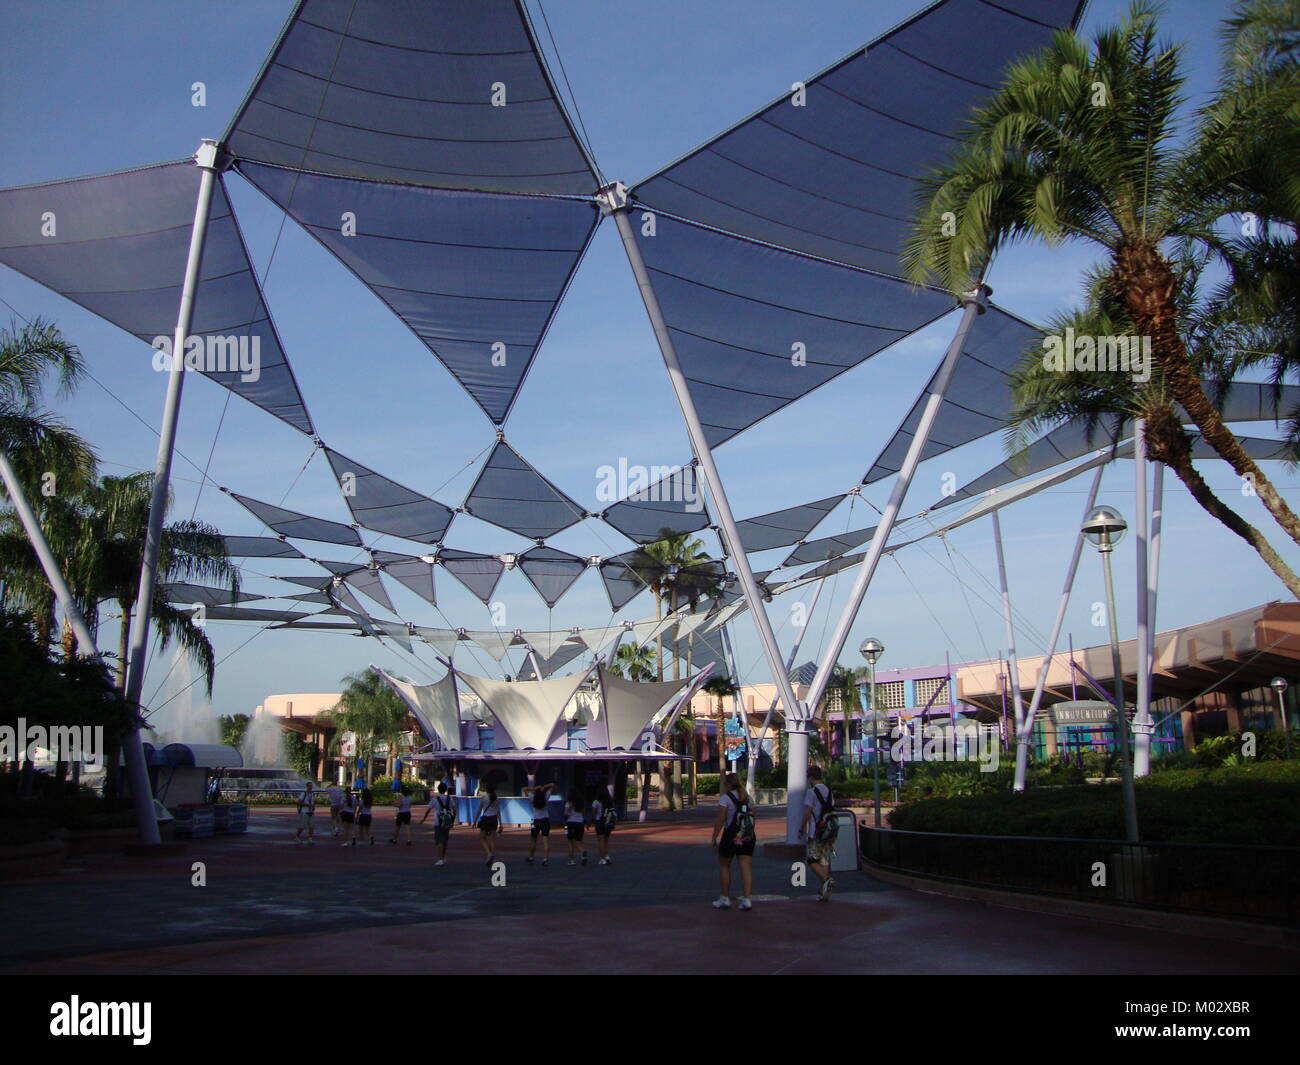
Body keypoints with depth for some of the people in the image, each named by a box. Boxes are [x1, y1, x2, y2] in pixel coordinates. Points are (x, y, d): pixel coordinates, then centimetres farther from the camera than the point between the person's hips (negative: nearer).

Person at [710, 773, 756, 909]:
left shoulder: (726, 798, -9)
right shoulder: (746, 797, 10)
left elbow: (720, 821, -13)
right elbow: (753, 818, 11)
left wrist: (714, 839, -9)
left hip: (730, 836, -5)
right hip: (748, 837, 5)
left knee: (724, 866, 12)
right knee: (746, 867, 2)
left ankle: (725, 898, 16)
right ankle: (746, 899, -6)